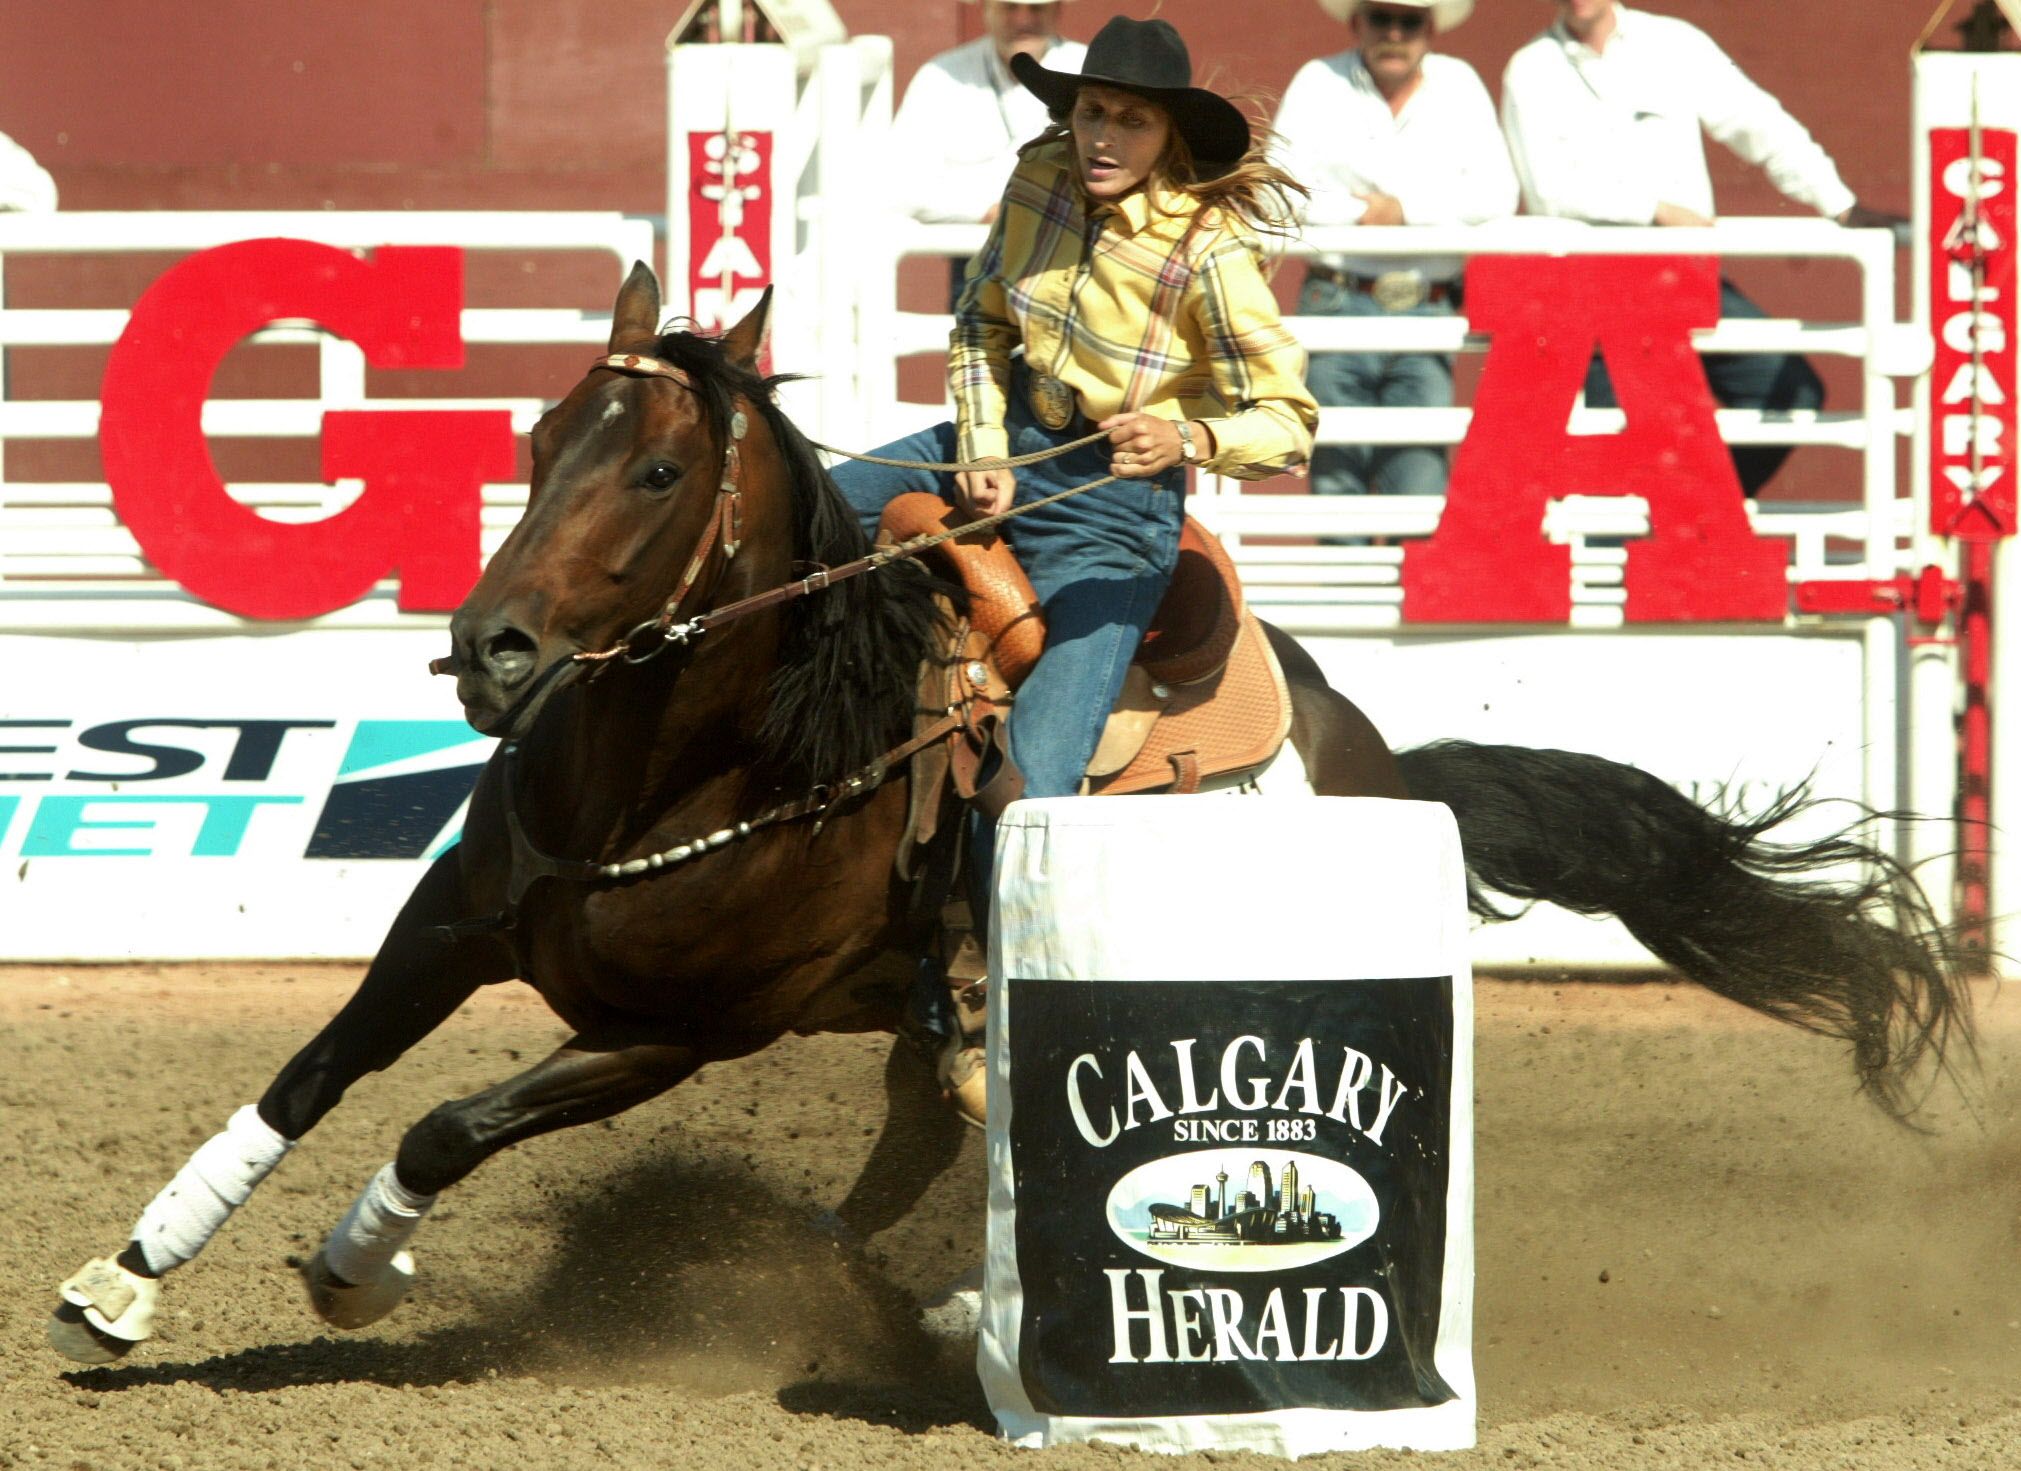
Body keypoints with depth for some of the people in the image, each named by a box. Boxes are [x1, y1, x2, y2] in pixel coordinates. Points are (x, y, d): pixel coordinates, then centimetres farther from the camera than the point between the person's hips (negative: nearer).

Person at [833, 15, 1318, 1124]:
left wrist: (1188, 437, -40)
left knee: (1032, 784, -17)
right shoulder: (1041, 177, -6)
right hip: (1009, 446, 7)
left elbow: (1288, 426, -21)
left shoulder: (1209, 254, -22)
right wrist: (981, 449, -5)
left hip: (1111, 515, -6)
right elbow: (982, 326, 9)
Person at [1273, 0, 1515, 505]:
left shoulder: (1458, 86, 10)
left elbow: (1496, 195, -2)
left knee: (1421, 480, -7)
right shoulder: (1318, 84, 7)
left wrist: (1404, 209, -10)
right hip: (1339, 307, -1)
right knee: (1337, 483, -3)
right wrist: (1360, 213, -7)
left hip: (1429, 313, 1)